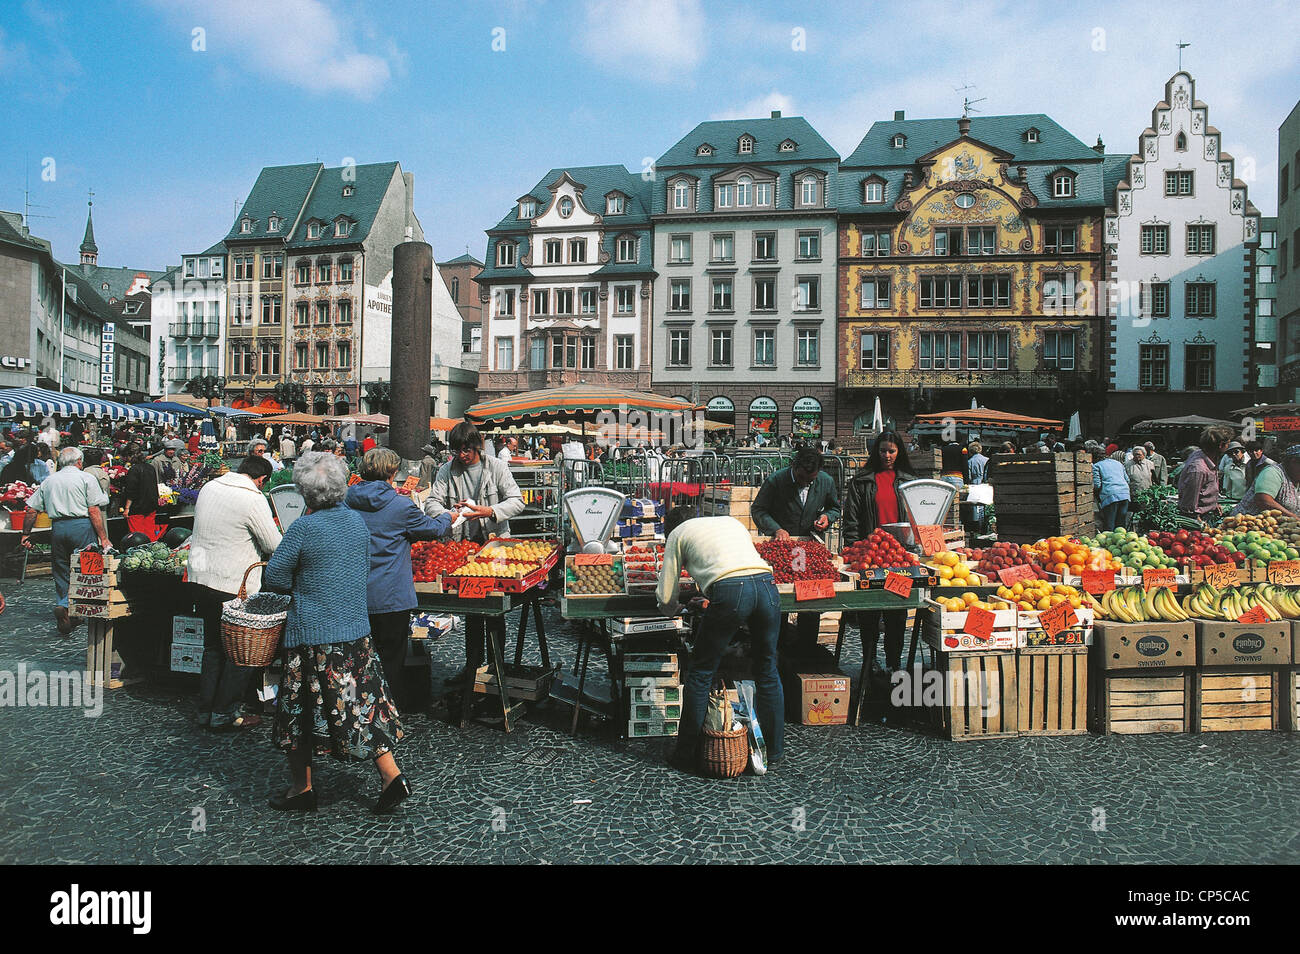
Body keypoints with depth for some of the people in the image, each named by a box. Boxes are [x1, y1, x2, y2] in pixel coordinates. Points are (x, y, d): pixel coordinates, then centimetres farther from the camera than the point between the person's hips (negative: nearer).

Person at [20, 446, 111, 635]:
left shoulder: (48, 482, 14)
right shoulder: (86, 478, 0)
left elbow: (31, 510, 13)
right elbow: (94, 510, -8)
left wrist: (26, 534, 24)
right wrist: (103, 537, -7)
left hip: (58, 528, 4)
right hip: (82, 526, -4)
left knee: (61, 572, 12)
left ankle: (62, 604, -6)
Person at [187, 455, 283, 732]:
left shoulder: (209, 487, 7)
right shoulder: (253, 499, -16)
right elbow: (274, 546, -13)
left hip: (199, 577, 8)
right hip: (232, 585, -8)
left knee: (213, 646, 19)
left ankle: (206, 710, 25)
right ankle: (225, 714, 10)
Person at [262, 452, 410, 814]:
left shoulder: (304, 528, -13)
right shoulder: (357, 520, 5)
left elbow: (273, 577, -7)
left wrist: (301, 585, 11)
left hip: (312, 635, -6)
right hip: (356, 631, 6)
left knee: (301, 710, 10)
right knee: (363, 704, 12)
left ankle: (302, 789, 21)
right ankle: (391, 775, 7)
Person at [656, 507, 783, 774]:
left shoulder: (678, 534, 22)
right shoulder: (731, 521, 35)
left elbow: (666, 598, 20)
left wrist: (673, 609, 43)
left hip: (730, 591, -4)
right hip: (767, 584, 5)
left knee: (700, 674, 11)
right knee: (767, 671, 18)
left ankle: (686, 755, 19)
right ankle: (773, 753, 28)